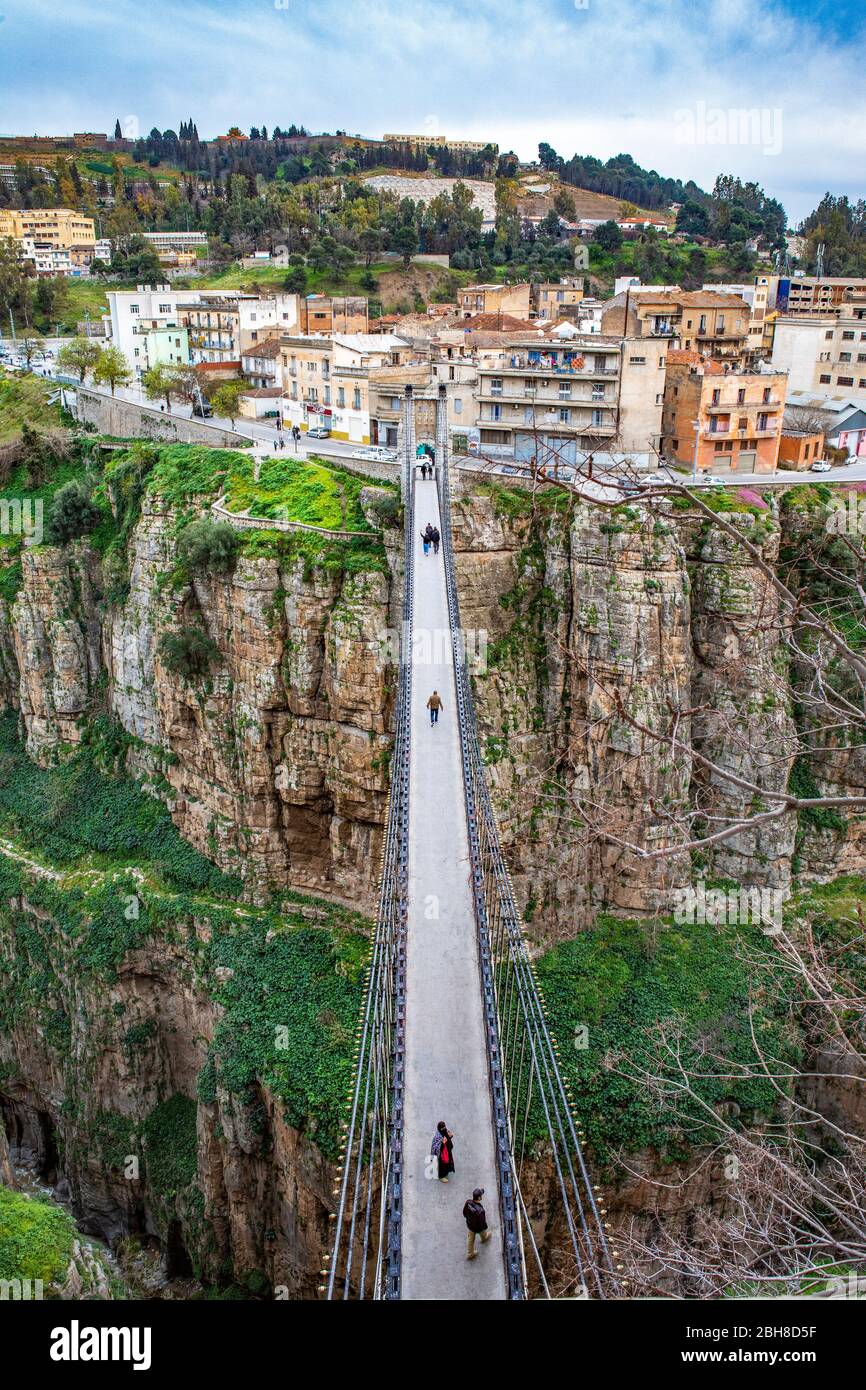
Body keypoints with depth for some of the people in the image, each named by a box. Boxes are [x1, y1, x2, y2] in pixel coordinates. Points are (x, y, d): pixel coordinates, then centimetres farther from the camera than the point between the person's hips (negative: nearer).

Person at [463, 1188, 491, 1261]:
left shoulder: (467, 1203, -29)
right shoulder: (480, 1211, -45)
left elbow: (465, 1213, -8)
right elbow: (482, 1222, -28)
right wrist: (485, 1227, -5)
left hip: (469, 1225, 3)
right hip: (478, 1227, -3)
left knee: (470, 1239, 27)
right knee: (483, 1233, 32)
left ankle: (469, 1254, 48)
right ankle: (484, 1238, 65)